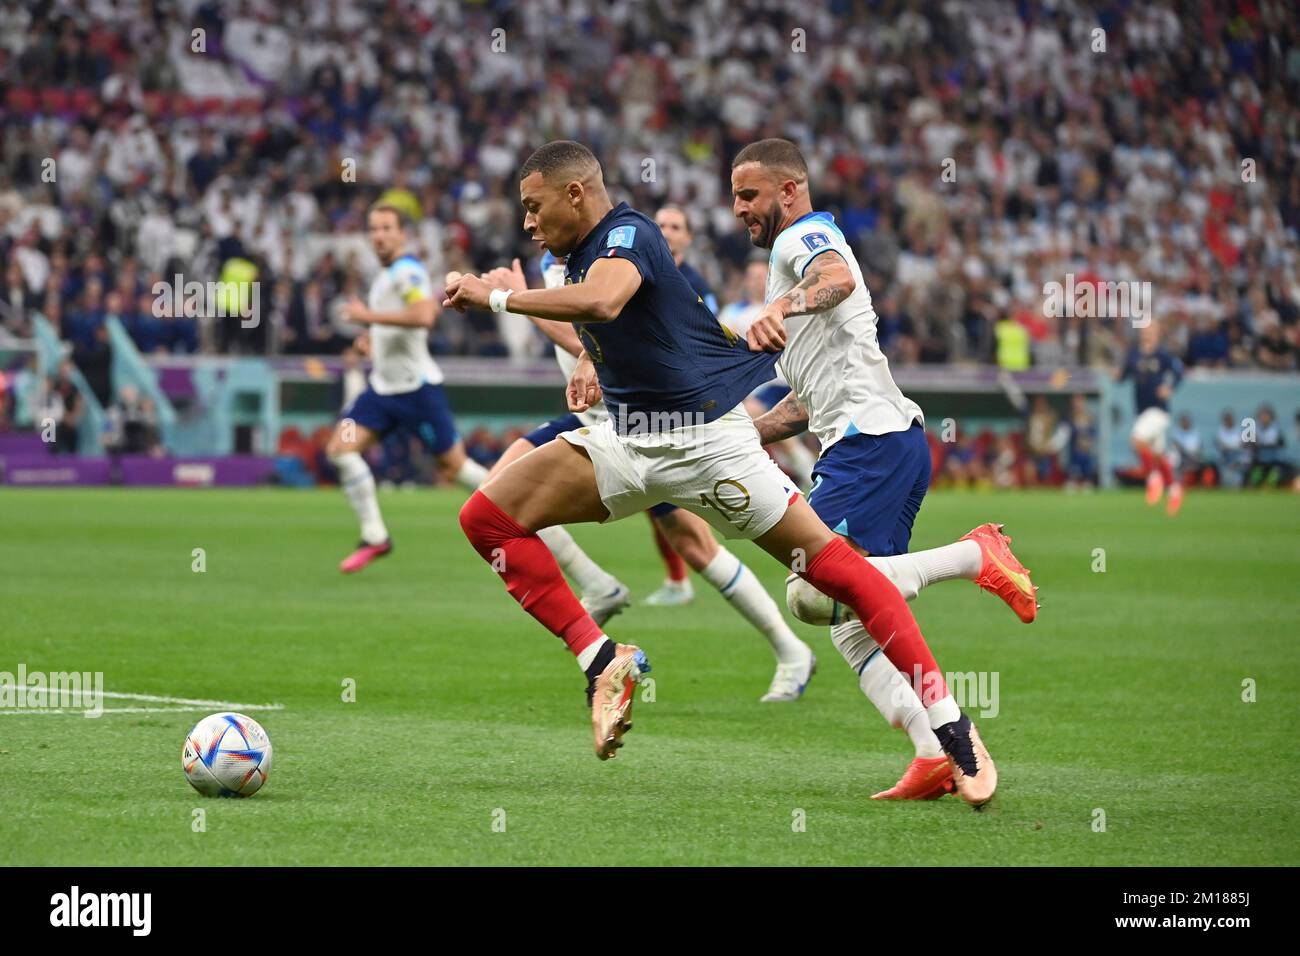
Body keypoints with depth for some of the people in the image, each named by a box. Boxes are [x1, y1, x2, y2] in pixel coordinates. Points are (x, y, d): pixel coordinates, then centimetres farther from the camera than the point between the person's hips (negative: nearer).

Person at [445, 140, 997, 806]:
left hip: (705, 436, -9)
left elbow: (600, 302, -39)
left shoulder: (626, 233, -16)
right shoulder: (583, 253, 10)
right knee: (486, 517, -5)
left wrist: (495, 297, -29)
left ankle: (953, 730, -10)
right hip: (627, 438, 9)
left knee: (831, 565, -13)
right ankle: (602, 662, -4)